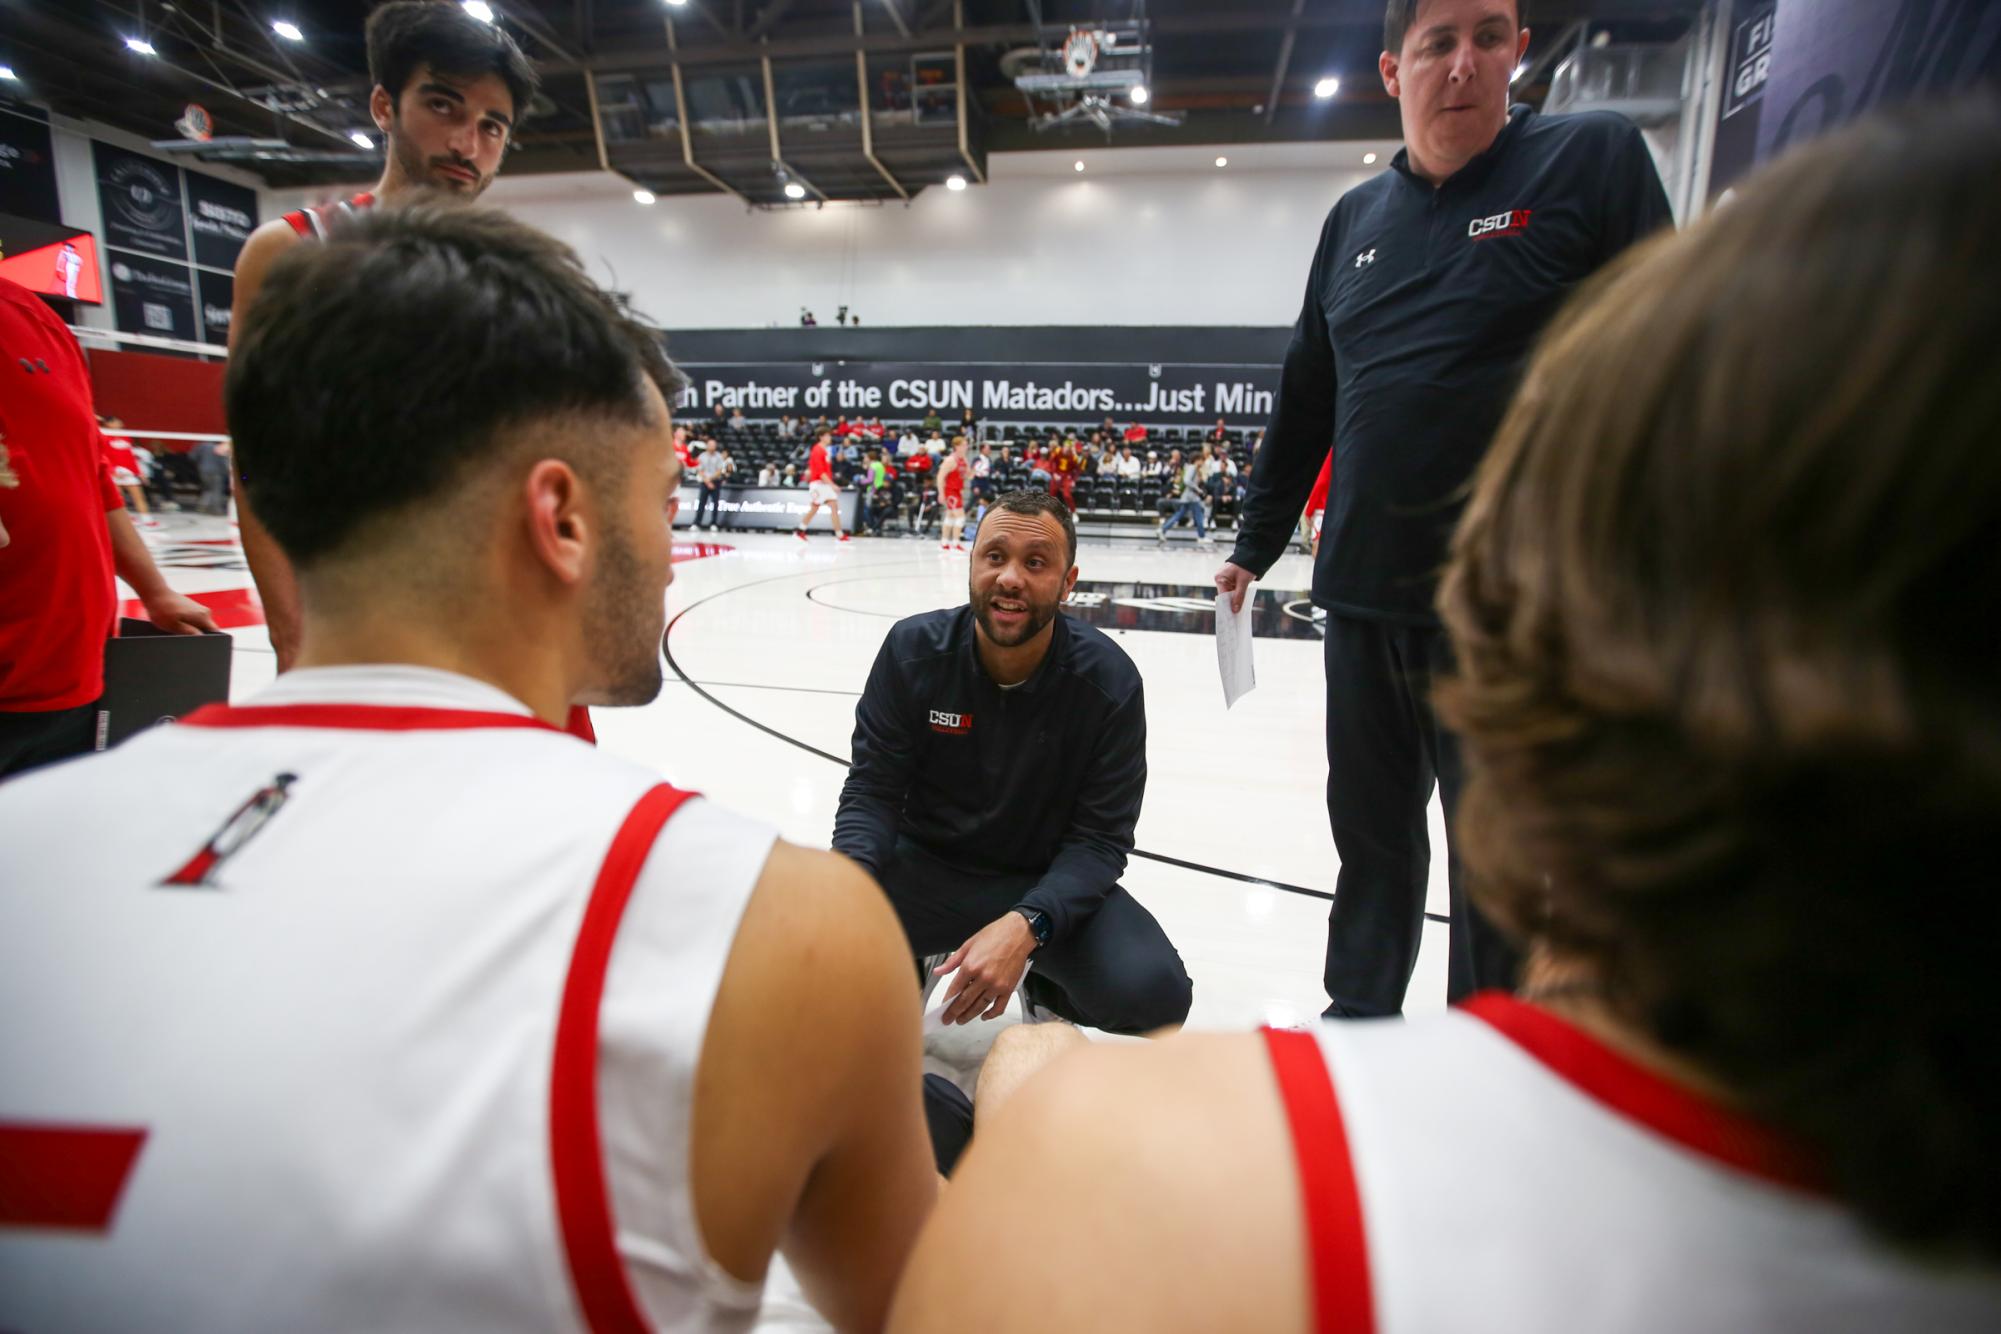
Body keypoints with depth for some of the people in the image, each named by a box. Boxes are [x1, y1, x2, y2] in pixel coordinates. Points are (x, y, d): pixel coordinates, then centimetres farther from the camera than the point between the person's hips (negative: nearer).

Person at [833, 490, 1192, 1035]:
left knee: (1154, 992, -27)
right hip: (925, 865, 1)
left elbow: (1100, 837, -16)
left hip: (1048, 882, -1)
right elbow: (873, 790, -9)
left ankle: (1050, 989, 11)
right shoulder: (913, 649, -13)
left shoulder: (1109, 681, -17)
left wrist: (1025, 925, -34)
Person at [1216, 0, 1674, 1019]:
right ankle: (1358, 1021, 35)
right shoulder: (1356, 218, 13)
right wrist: (1254, 546, 16)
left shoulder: (1594, 158, 1)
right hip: (1363, 602, 4)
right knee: (1372, 838, 15)